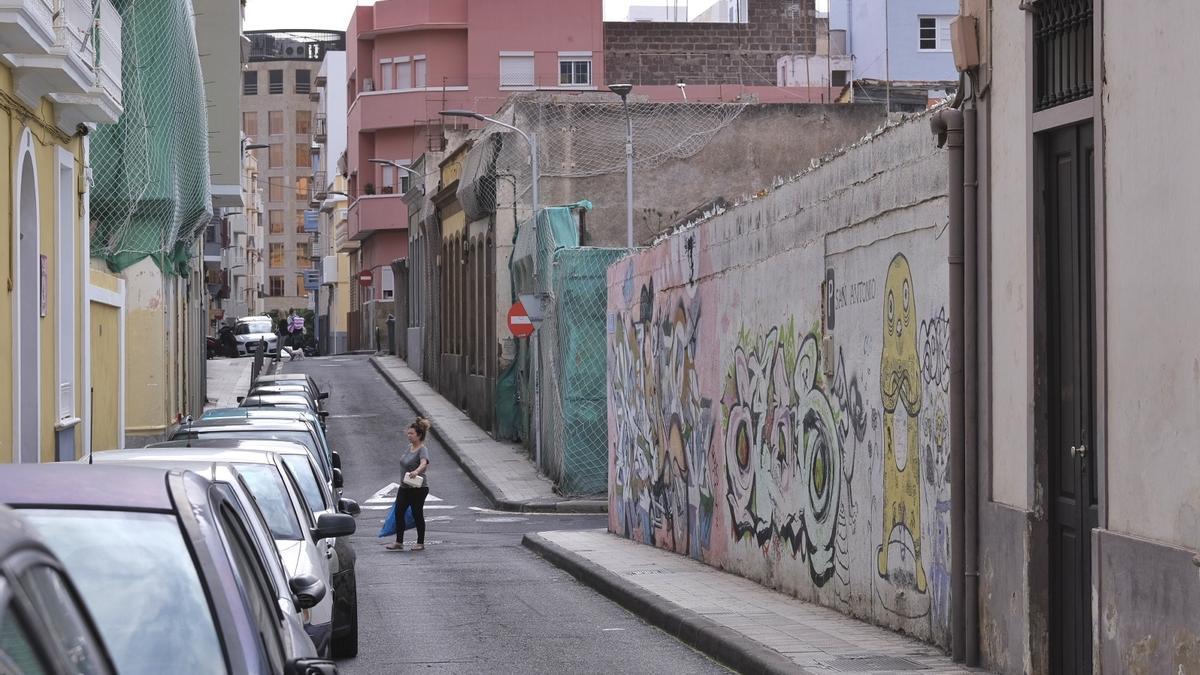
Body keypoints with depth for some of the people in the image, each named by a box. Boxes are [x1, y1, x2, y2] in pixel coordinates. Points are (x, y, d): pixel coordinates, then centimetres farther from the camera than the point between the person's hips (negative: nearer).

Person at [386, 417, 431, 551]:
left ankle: (420, 543, 14)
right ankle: (399, 542, 12)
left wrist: (416, 471, -57)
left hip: (418, 489, -8)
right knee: (398, 513, 4)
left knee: (417, 515, 1)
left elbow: (424, 463, -37)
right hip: (404, 487, 8)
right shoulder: (409, 447, 9)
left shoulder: (422, 450, -17)